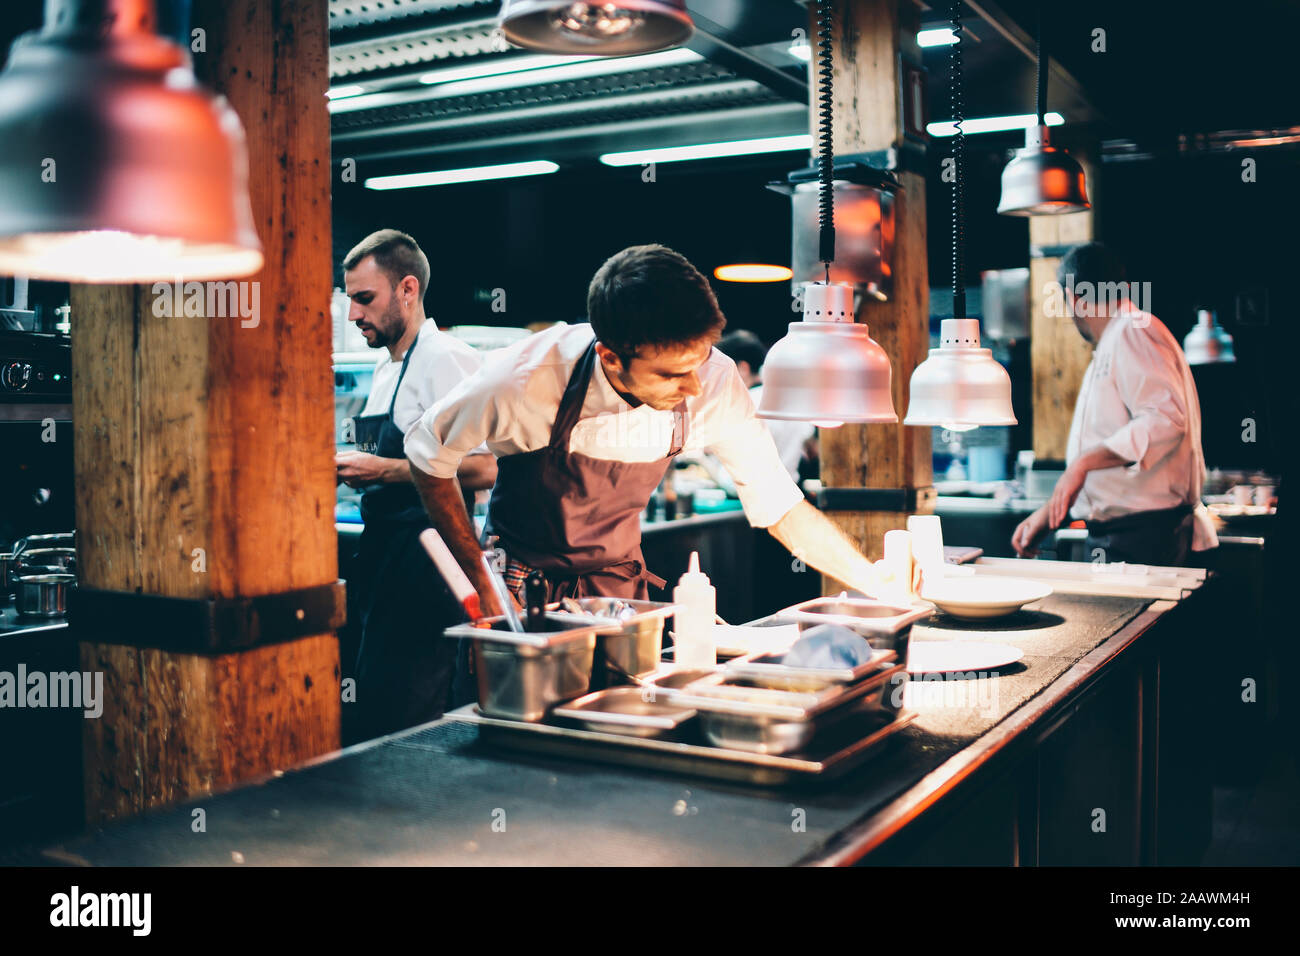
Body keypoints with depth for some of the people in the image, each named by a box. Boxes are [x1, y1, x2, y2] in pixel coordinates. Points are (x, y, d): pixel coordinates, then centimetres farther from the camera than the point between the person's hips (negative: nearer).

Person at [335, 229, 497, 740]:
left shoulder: (448, 360, -12)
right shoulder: (385, 366, 17)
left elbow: (482, 469, -21)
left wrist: (383, 470, -20)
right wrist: (353, 468, 9)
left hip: (424, 565, -10)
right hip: (386, 558, 10)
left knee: (396, 722, -6)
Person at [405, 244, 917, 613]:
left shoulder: (715, 383, -21)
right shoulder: (528, 381, -29)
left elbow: (781, 508, -8)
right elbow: (428, 454, -11)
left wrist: (877, 582, -15)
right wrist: (482, 583, -13)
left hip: (621, 585, 3)